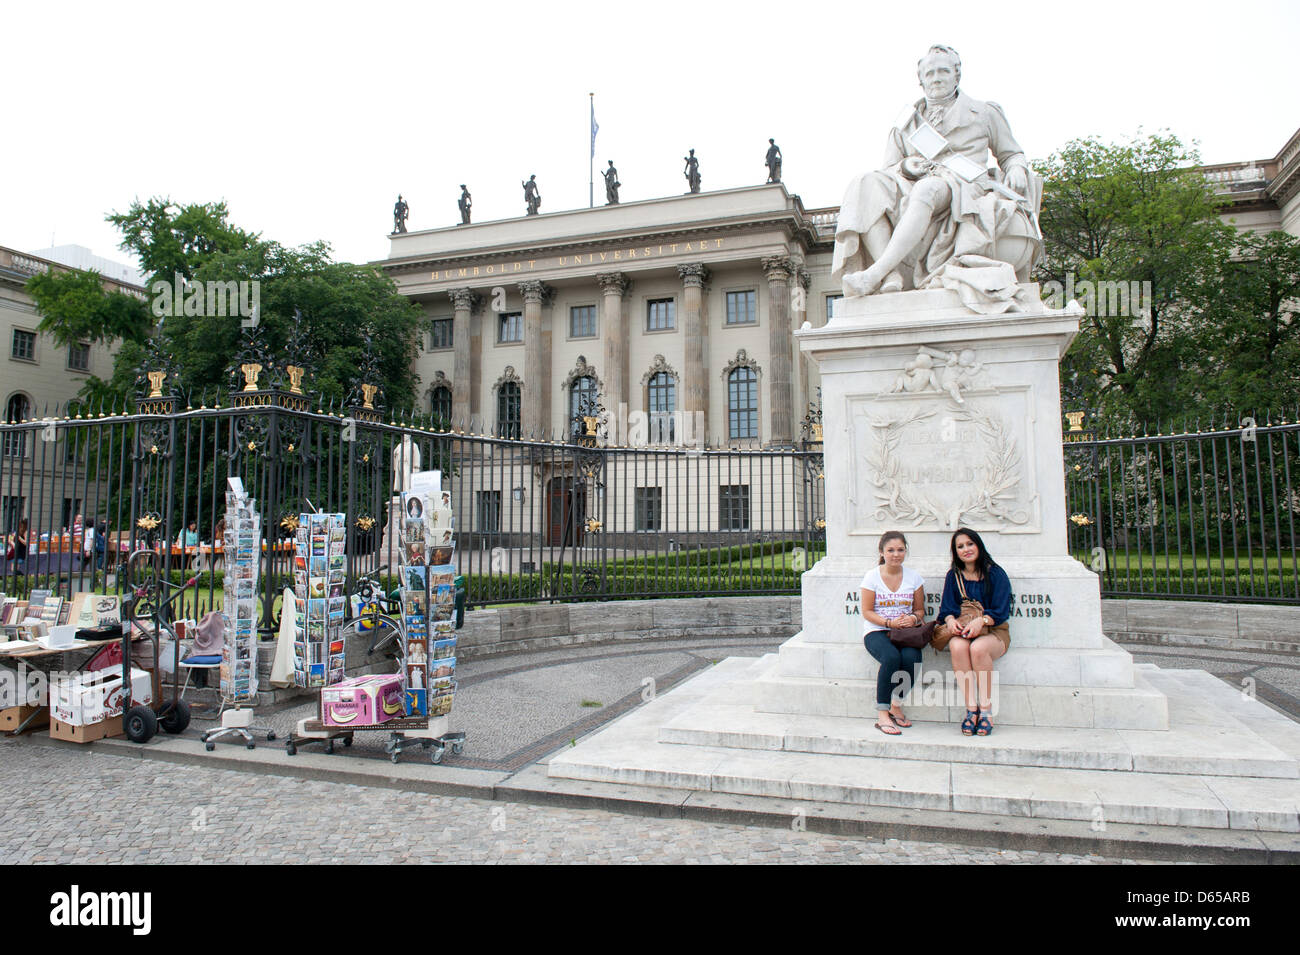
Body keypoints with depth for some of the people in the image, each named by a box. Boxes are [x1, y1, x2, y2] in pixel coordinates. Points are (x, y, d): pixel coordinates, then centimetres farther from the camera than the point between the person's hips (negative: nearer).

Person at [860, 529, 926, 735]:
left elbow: (920, 610, 14)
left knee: (912, 657, -31)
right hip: (876, 631, -2)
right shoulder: (872, 576, 1)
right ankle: (883, 715, -26)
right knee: (891, 657, -34)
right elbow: (867, 612, -1)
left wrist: (913, 619, -10)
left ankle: (896, 706, -7)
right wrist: (890, 622, -15)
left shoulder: (914, 577, 8)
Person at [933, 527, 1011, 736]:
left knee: (978, 648, -37)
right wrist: (951, 620, -17)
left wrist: (981, 620, -26)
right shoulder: (953, 576, 13)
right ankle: (971, 709, -30)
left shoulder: (996, 574, 2)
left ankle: (986, 711, -26)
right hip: (961, 631, 2)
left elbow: (1001, 611, -7)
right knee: (958, 646, -34)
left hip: (993, 632, -2)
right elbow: (947, 608, 6)